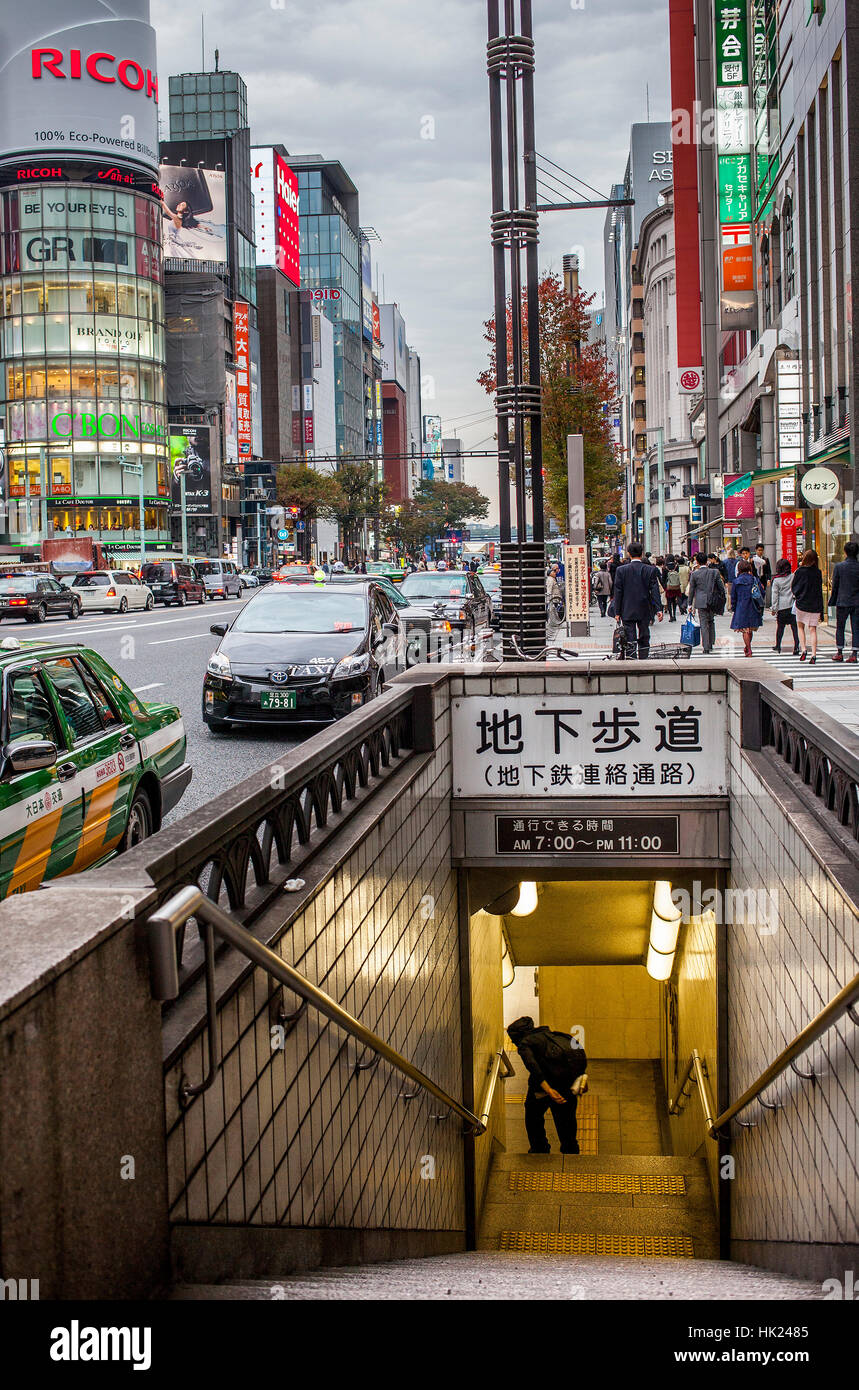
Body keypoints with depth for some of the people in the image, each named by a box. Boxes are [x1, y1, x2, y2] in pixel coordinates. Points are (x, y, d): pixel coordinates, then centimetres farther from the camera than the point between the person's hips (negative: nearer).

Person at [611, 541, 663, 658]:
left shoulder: (621, 570, -5)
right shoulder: (650, 570, -3)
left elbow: (618, 592, -3)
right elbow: (655, 591, -4)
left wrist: (617, 612, 2)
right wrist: (658, 609, -2)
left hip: (628, 612, -1)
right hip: (644, 611, 1)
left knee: (630, 638, 0)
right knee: (644, 639, 10)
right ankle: (643, 660, 13)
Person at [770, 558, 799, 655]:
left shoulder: (776, 580, -3)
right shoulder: (793, 576, 0)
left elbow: (774, 595, -2)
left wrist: (773, 608, 1)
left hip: (782, 607, 0)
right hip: (792, 606, 0)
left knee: (780, 626, 12)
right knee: (794, 627, 0)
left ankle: (778, 646, 19)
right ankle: (796, 648, -6)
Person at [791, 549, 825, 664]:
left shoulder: (800, 571, -9)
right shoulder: (818, 573, -1)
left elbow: (793, 586, 3)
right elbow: (820, 591, 6)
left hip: (801, 603, -2)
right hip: (815, 605, 2)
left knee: (800, 626, 16)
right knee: (813, 629, 3)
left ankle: (803, 649, 2)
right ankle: (813, 654, -5)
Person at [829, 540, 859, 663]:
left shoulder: (839, 566, -7)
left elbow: (835, 586, -3)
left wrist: (832, 602, 6)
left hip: (843, 602, -2)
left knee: (840, 628, 10)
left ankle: (839, 653, 11)